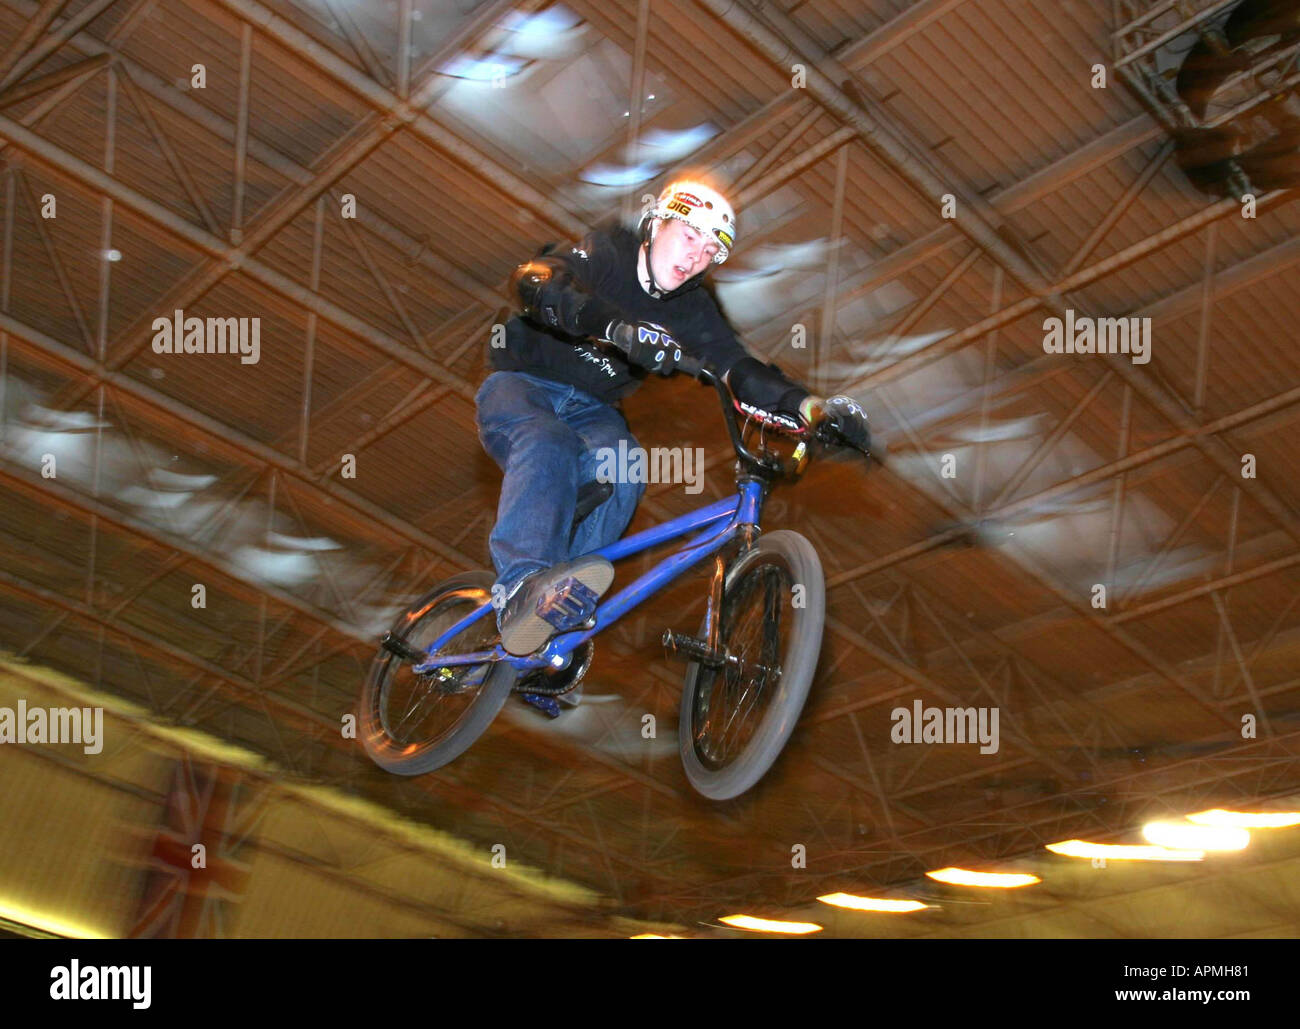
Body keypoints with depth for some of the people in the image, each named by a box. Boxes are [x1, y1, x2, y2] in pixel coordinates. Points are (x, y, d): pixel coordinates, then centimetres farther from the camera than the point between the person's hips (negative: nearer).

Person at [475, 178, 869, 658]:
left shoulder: (692, 309, 1)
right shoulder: (606, 252, -13)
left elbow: (737, 369, -11)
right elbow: (535, 281, -33)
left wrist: (811, 406, -32)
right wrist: (618, 326, -52)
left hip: (591, 409, 4)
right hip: (521, 386, -4)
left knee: (621, 476, -29)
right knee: (548, 445, -38)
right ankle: (521, 590, -53)